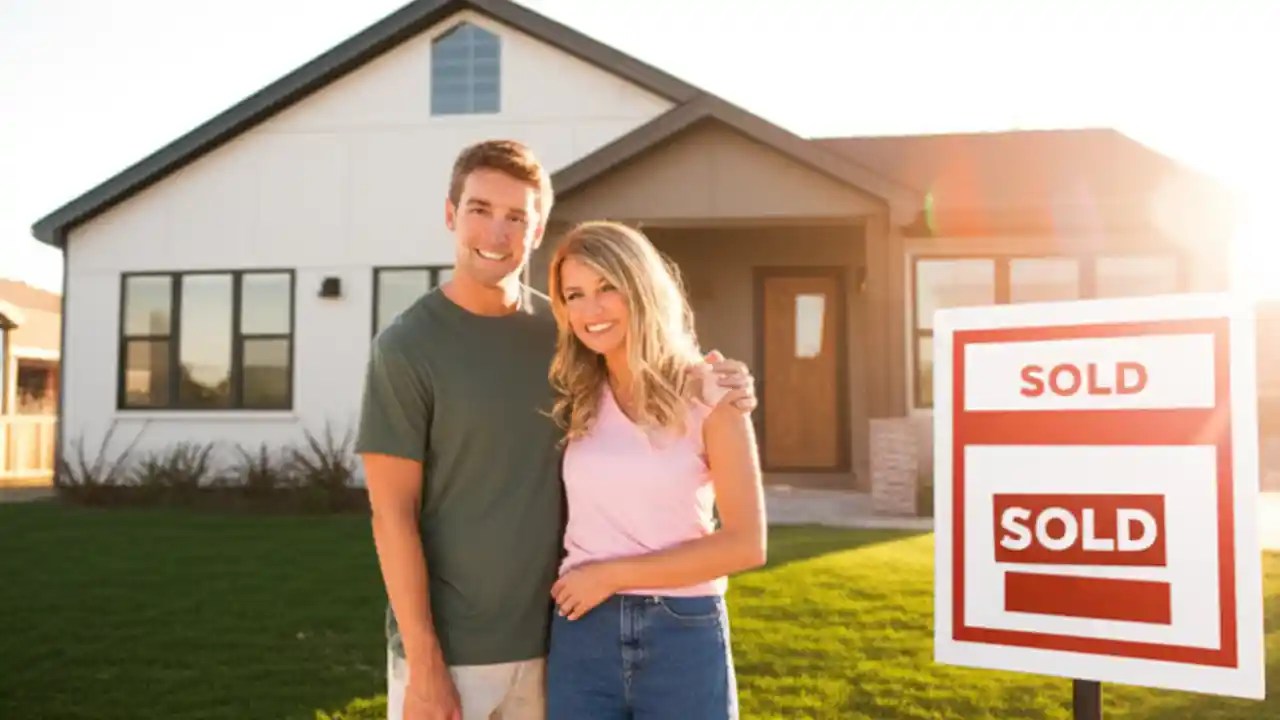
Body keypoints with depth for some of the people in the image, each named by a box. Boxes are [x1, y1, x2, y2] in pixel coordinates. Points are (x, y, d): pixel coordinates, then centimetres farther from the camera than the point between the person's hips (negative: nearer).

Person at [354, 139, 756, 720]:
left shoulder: (561, 331, 1)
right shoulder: (406, 347, -10)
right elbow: (392, 514, -10)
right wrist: (425, 664, -13)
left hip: (547, 638, 4)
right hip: (447, 644, -4)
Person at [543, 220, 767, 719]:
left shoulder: (707, 394, -5)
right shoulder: (574, 398, 4)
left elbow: (746, 544, -9)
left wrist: (614, 574, -10)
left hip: (684, 635, -2)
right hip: (582, 633, 3)